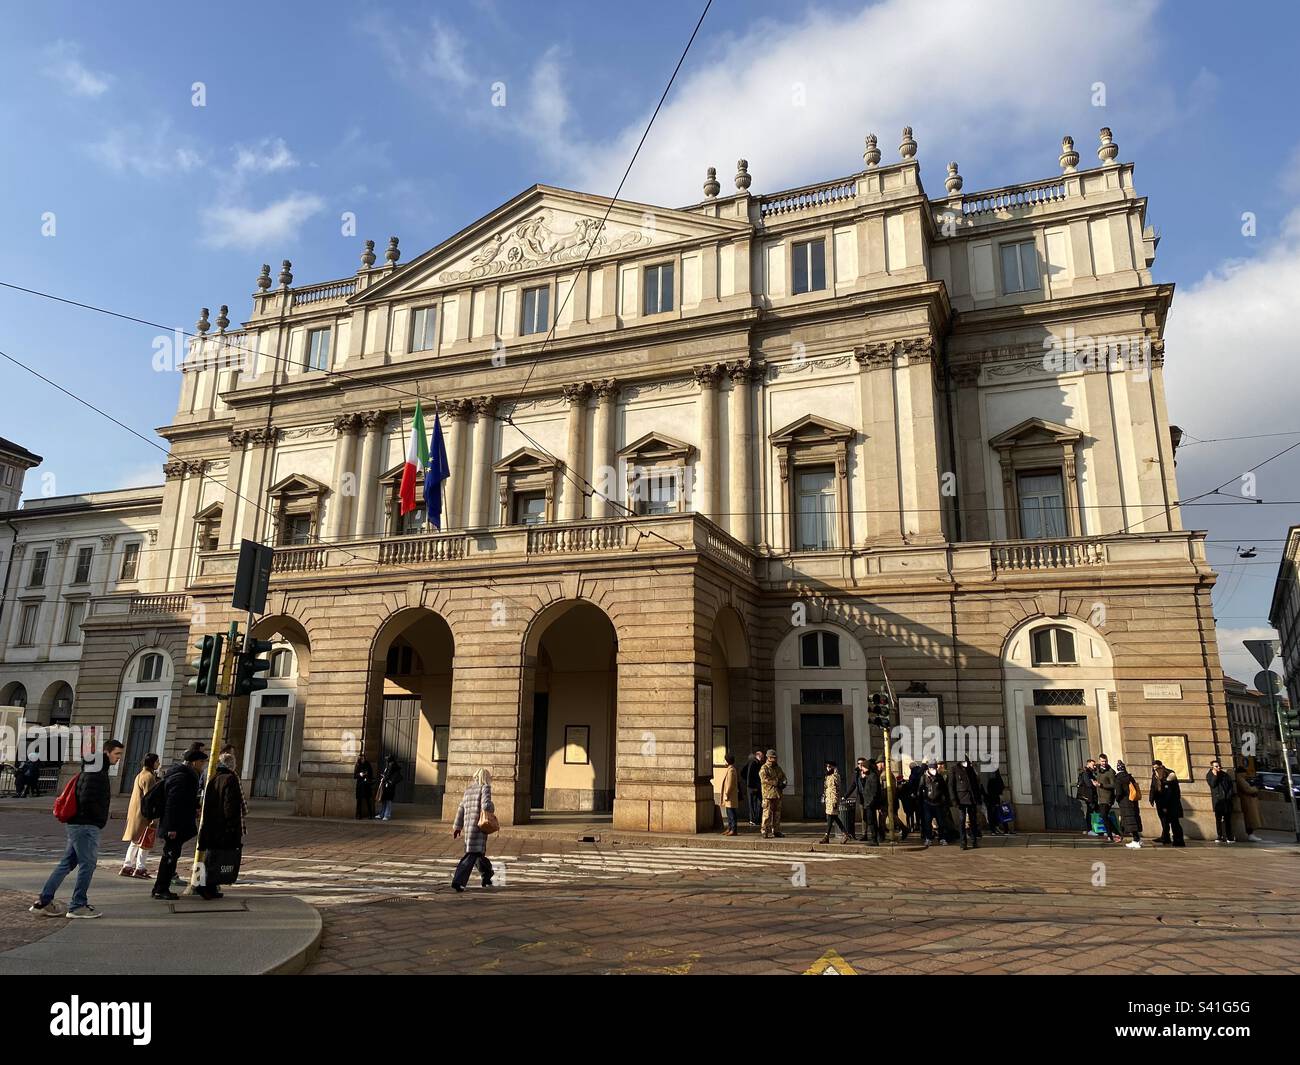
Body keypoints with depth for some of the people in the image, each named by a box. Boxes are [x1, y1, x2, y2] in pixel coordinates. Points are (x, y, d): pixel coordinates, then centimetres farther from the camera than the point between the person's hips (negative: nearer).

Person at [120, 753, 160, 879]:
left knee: (135, 842, 15)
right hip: (144, 815, -10)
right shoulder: (149, 777, -17)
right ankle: (140, 868, 1)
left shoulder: (140, 775, 14)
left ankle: (127, 867, 18)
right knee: (145, 842, -2)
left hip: (136, 814, 10)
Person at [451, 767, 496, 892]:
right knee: (472, 855, -8)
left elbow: (461, 809, 15)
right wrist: (492, 809, 1)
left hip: (468, 825, 8)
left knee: (479, 853, 20)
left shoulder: (468, 790, 14)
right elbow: (486, 805, -21)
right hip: (479, 825, -8)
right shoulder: (485, 788, -7)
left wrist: (457, 827, 17)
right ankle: (458, 881, -18)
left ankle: (487, 879, 34)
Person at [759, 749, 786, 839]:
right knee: (767, 814, -8)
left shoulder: (778, 768, 18)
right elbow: (765, 779, -19)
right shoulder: (764, 768, -6)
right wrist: (777, 782, -18)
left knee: (777, 814, 11)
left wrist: (783, 783, -3)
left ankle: (776, 831, 19)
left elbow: (783, 777, 20)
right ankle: (765, 832, -4)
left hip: (777, 794, 7)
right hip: (768, 794, -7)